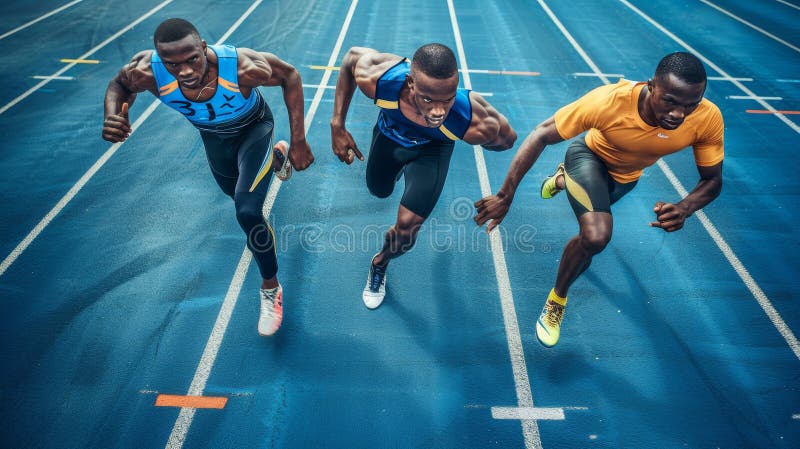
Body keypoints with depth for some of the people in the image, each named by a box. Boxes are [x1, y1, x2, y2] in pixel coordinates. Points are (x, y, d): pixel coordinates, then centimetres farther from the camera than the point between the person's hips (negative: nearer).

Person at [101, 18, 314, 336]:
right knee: (235, 190, 30)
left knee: (247, 212, -23)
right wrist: (113, 116, -33)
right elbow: (119, 85, -10)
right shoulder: (147, 71, -34)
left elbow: (290, 76, -23)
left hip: (253, 128, -4)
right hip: (212, 134, 5)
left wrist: (299, 141, -25)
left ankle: (271, 288, 3)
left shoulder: (243, 67, -42)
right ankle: (276, 156, 63)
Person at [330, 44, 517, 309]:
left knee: (406, 227, -12)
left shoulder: (476, 125, -44)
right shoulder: (375, 79, -42)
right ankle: (401, 167, 63)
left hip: (433, 147, -2)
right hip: (390, 133, 2)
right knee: (379, 191, 27)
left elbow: (507, 139, -21)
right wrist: (337, 125, -22)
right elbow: (352, 56, -18)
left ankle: (380, 263, 23)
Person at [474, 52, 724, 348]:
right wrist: (505, 195, -38)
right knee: (596, 236, -32)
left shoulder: (708, 119, -32)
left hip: (627, 176, 5)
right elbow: (542, 135, -34)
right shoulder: (609, 101, -41)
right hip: (591, 157, -4)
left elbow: (712, 180, -18)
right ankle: (556, 299, -1)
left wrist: (683, 209, -42)